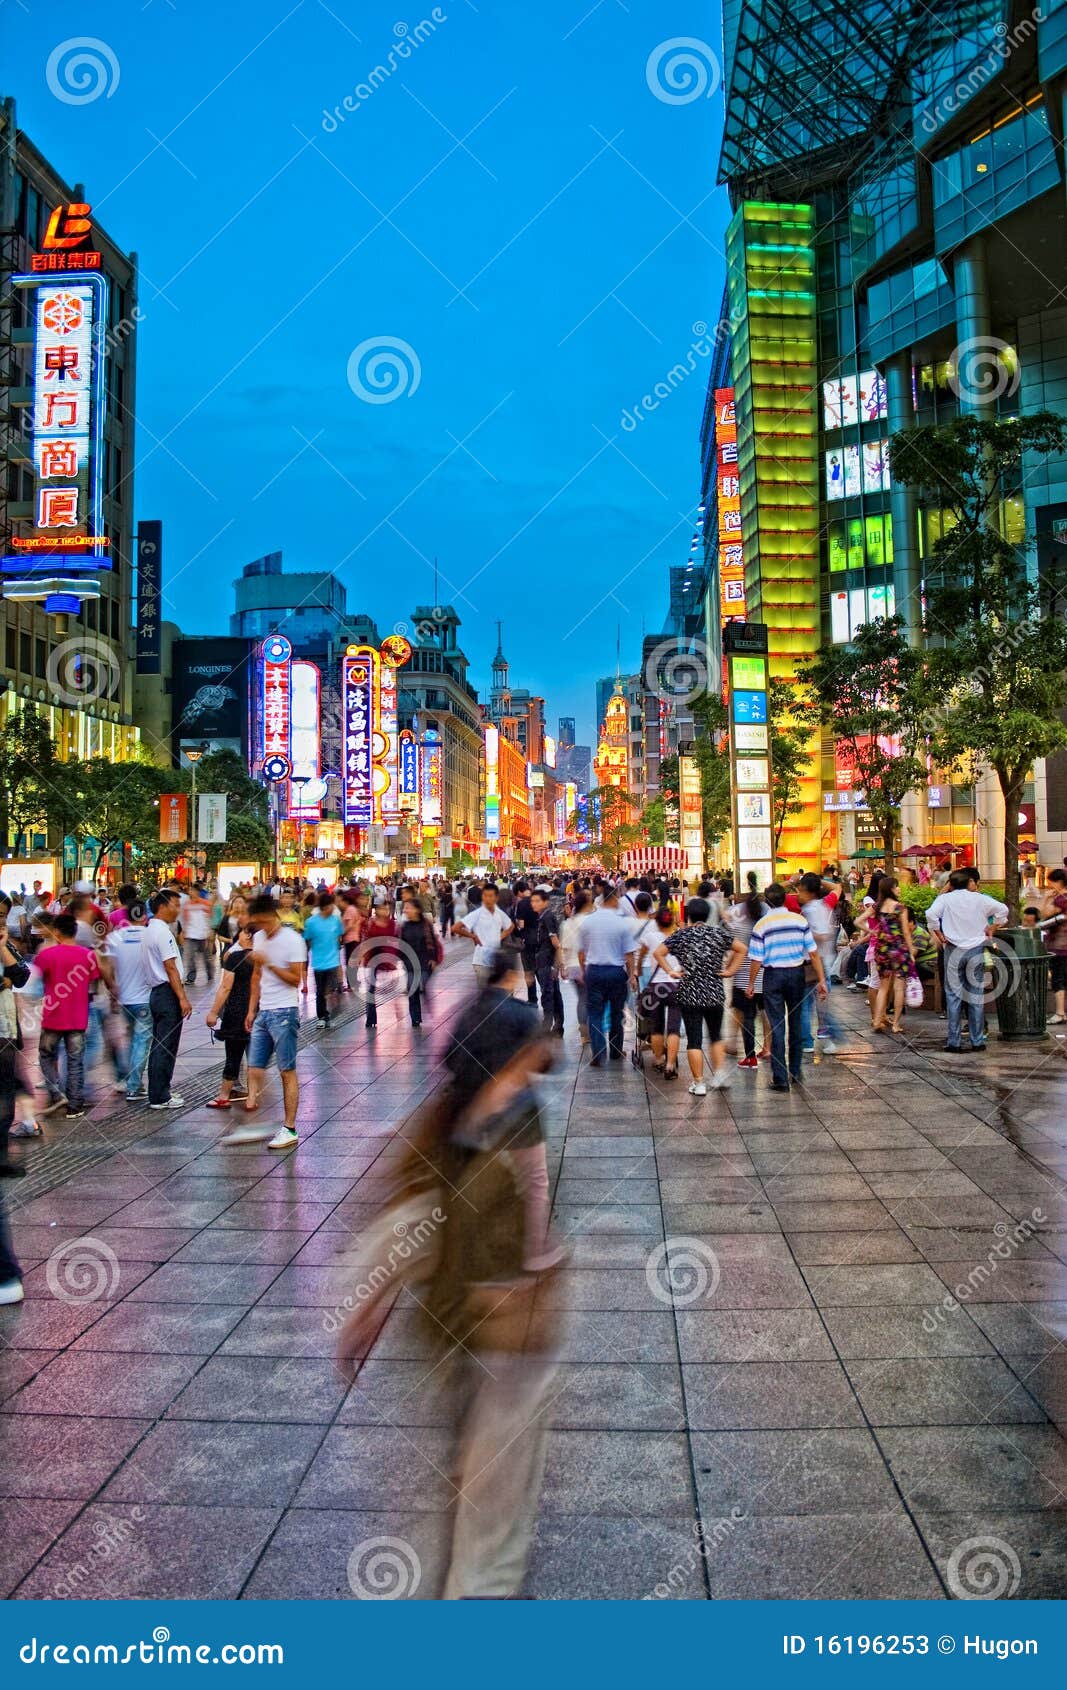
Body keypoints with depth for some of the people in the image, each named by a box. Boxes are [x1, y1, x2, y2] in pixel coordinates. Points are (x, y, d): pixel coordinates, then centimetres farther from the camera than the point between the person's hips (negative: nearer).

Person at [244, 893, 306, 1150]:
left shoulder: (292, 940, -12)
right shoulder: (259, 937, 11)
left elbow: (296, 979, -14)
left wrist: (269, 964, -21)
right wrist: (251, 1010, 15)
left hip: (284, 1013, -7)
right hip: (263, 1013, 7)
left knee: (287, 1072, -1)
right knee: (254, 1068, 5)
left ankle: (289, 1129, 4)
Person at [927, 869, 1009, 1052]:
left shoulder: (945, 898, -1)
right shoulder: (979, 898, 5)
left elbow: (931, 914, -17)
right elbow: (1003, 910, 2)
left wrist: (939, 935, -8)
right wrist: (990, 928, 8)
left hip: (953, 950, -2)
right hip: (976, 950, 2)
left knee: (953, 995, 2)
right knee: (976, 995, 8)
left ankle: (954, 1042, 1)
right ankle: (978, 1041, 11)